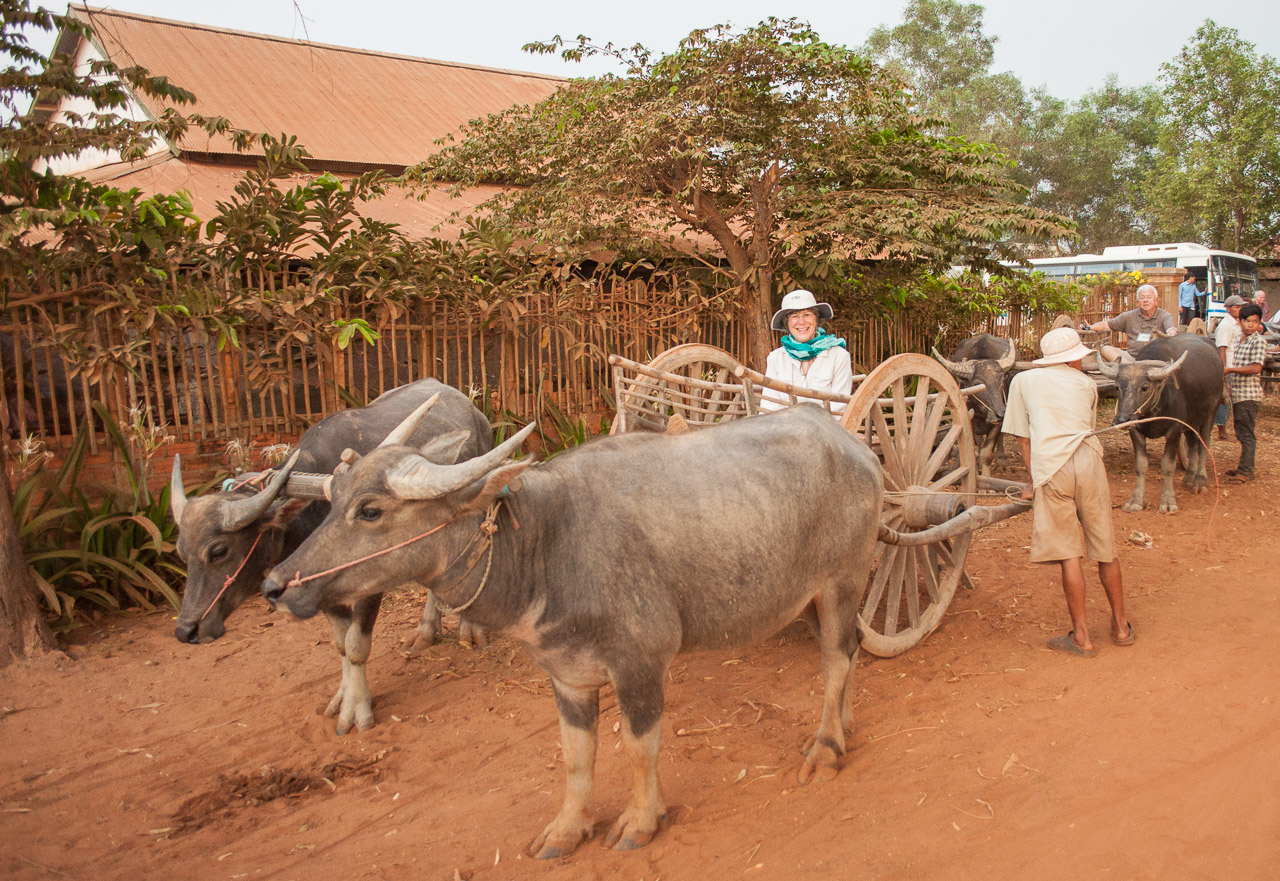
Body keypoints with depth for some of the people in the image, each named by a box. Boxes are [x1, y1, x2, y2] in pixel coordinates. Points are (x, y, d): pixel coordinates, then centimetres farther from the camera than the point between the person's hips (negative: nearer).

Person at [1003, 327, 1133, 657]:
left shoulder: (1023, 380, 18)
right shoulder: (1087, 385, 23)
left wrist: (1036, 480, 19)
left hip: (1049, 468, -2)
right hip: (1088, 460, 2)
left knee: (1068, 554, 2)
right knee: (1104, 548, 14)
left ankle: (1081, 637, 8)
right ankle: (1121, 626, 28)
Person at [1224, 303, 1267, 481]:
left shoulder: (1259, 341, -9)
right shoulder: (1238, 342, 15)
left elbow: (1256, 368, -17)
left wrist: (1230, 369, -17)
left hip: (1249, 394, -8)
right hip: (1237, 393, 8)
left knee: (1246, 434, -6)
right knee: (1241, 433, 15)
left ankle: (1246, 471, -4)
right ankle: (1244, 466, 24)